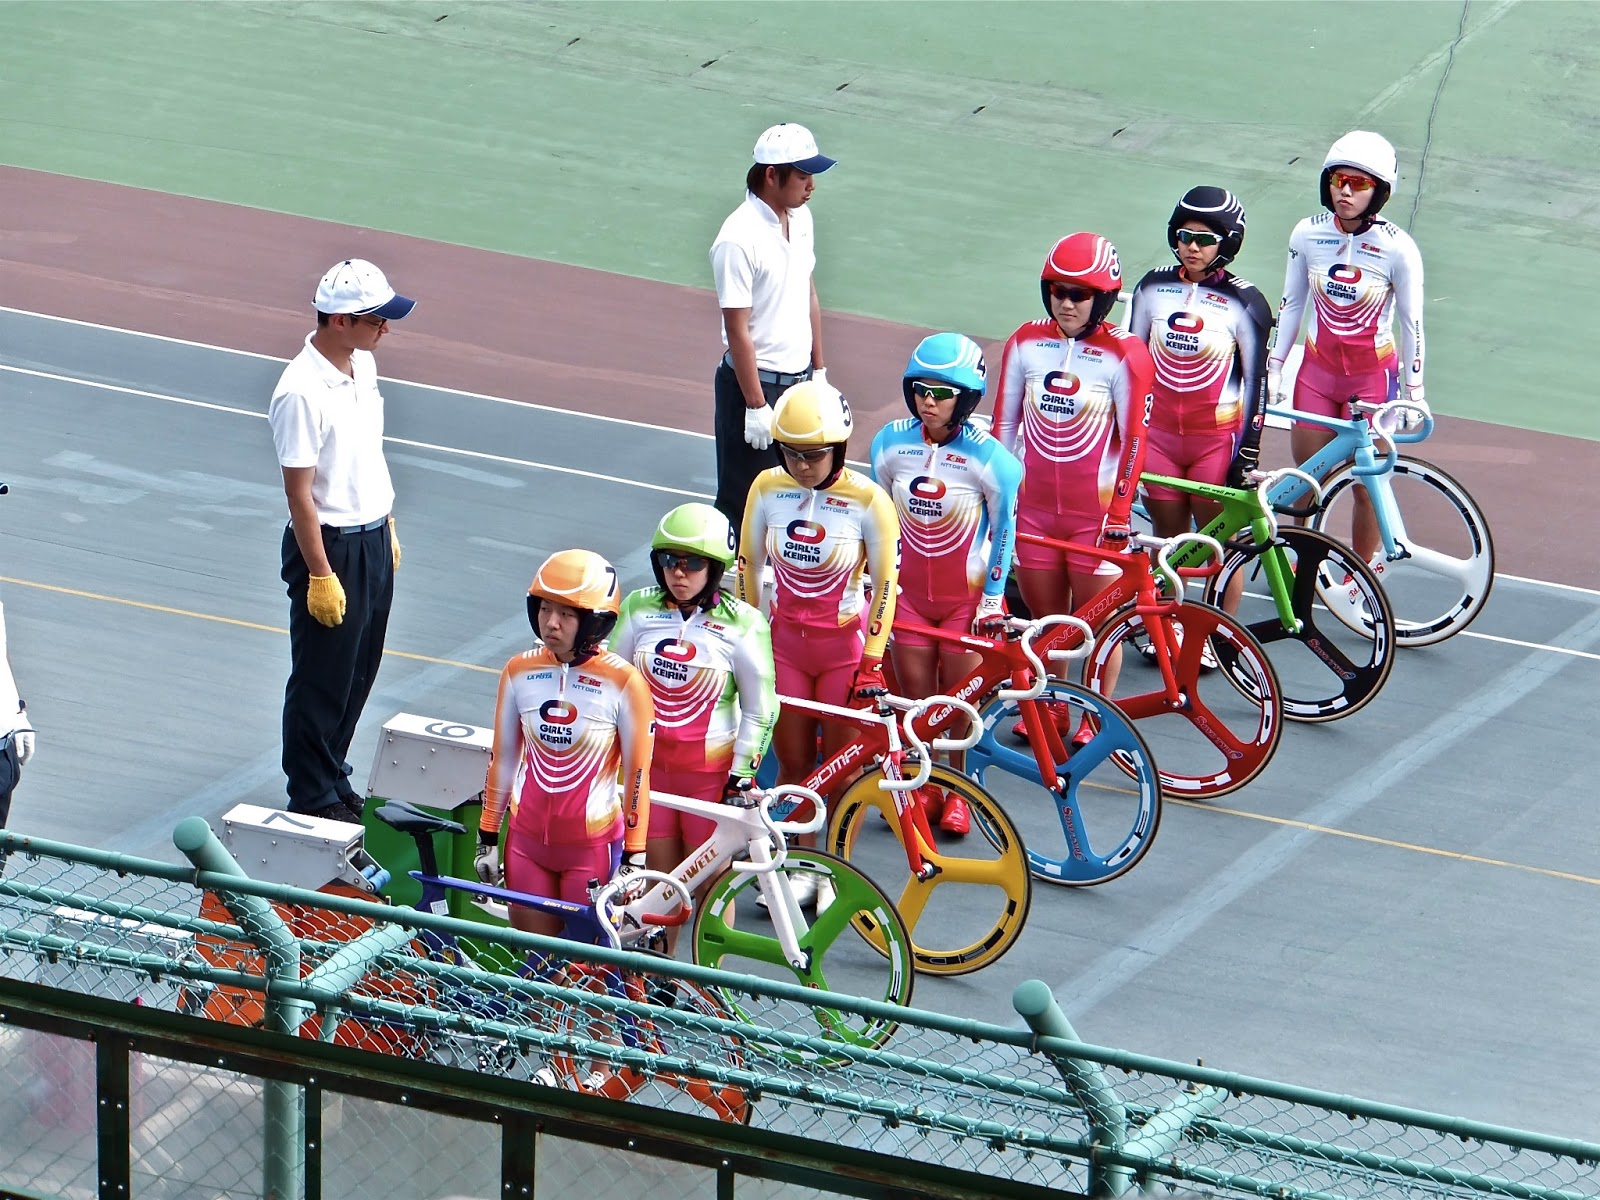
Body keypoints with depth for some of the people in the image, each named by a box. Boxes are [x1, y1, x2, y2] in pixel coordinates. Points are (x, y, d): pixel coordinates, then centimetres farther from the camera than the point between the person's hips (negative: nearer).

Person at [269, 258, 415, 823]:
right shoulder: (302, 392, -23)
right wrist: (320, 575, -19)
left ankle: (334, 780, 31)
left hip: (374, 540, 8)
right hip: (330, 544, -8)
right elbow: (298, 491, -21)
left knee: (359, 673, 17)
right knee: (322, 679, 4)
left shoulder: (364, 365, 3)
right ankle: (313, 797, 15)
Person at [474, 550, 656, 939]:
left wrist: (634, 857, -7)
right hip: (527, 838, 4)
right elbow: (502, 758, 8)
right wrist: (488, 838, 9)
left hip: (593, 844, -4)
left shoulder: (622, 681, -13)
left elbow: (637, 772, -7)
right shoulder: (520, 671, -2)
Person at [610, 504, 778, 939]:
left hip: (711, 768, -3)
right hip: (650, 762, 3)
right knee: (660, 875, 11)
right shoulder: (640, 609, -2)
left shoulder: (741, 624, -11)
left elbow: (760, 710, -5)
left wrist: (741, 774, -8)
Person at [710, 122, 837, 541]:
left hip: (799, 379, 8)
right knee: (744, 504, 1)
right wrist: (756, 406, -18)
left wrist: (818, 368, 18)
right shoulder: (740, 239, -22)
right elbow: (737, 330, -20)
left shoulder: (801, 218, 4)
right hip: (756, 381, -8)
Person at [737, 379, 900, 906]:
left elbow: (885, 583, -11)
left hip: (844, 644, -3)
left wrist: (871, 663, -12)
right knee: (793, 762, 8)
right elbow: (748, 567, 4)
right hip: (785, 640, 3)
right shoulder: (768, 488, -8)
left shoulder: (866, 499, -17)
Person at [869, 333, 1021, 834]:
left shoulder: (987, 456, -18)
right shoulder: (891, 442, -7)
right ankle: (923, 789, 24)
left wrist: (992, 598, -5)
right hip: (909, 590, 3)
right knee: (915, 698, 8)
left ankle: (958, 793, 23)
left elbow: (1004, 529, -7)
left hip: (966, 595, -3)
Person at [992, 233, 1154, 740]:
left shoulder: (1123, 355, -11)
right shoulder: (1025, 344, 0)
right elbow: (1005, 425, 9)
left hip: (1095, 513, -3)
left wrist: (1119, 516, -8)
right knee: (1044, 620, 14)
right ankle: (1050, 706, 32)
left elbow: (1133, 440, -7)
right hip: (1034, 509, 3)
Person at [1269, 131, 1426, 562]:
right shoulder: (1308, 235, -8)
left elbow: (1412, 323, -8)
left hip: (1373, 376, -3)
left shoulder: (1397, 248, -17)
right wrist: (1273, 368, 5)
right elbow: (1291, 304, 4)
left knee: (1366, 485, 3)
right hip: (1317, 369, 3)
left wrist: (1414, 392, -5)